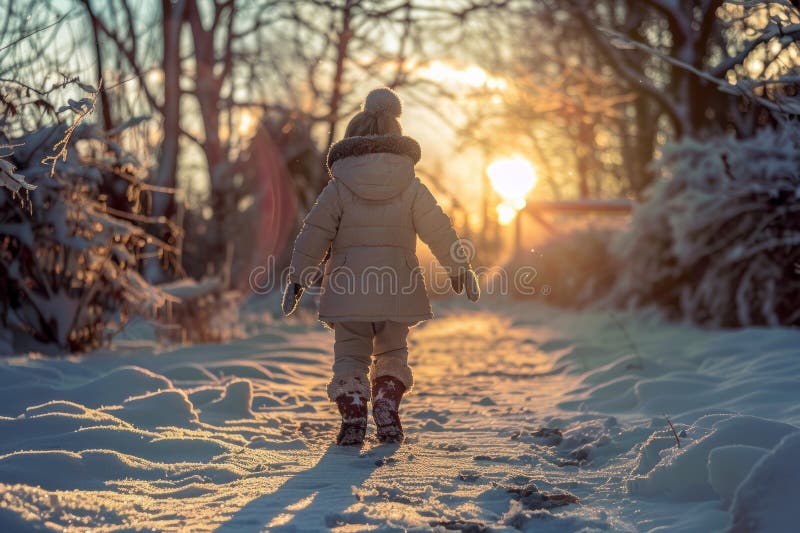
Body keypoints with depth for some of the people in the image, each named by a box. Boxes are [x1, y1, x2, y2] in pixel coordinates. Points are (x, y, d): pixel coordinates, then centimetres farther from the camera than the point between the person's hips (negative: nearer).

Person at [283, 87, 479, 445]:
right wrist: (459, 268, 14)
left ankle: (352, 418, -4)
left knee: (350, 355, 10)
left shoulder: (338, 189, -2)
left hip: (348, 288, -1)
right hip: (397, 288, 1)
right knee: (392, 352, 18)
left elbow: (313, 235, -1)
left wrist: (297, 278, 8)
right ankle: (387, 415, 2)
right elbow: (438, 230, 3)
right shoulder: (412, 187, 1)